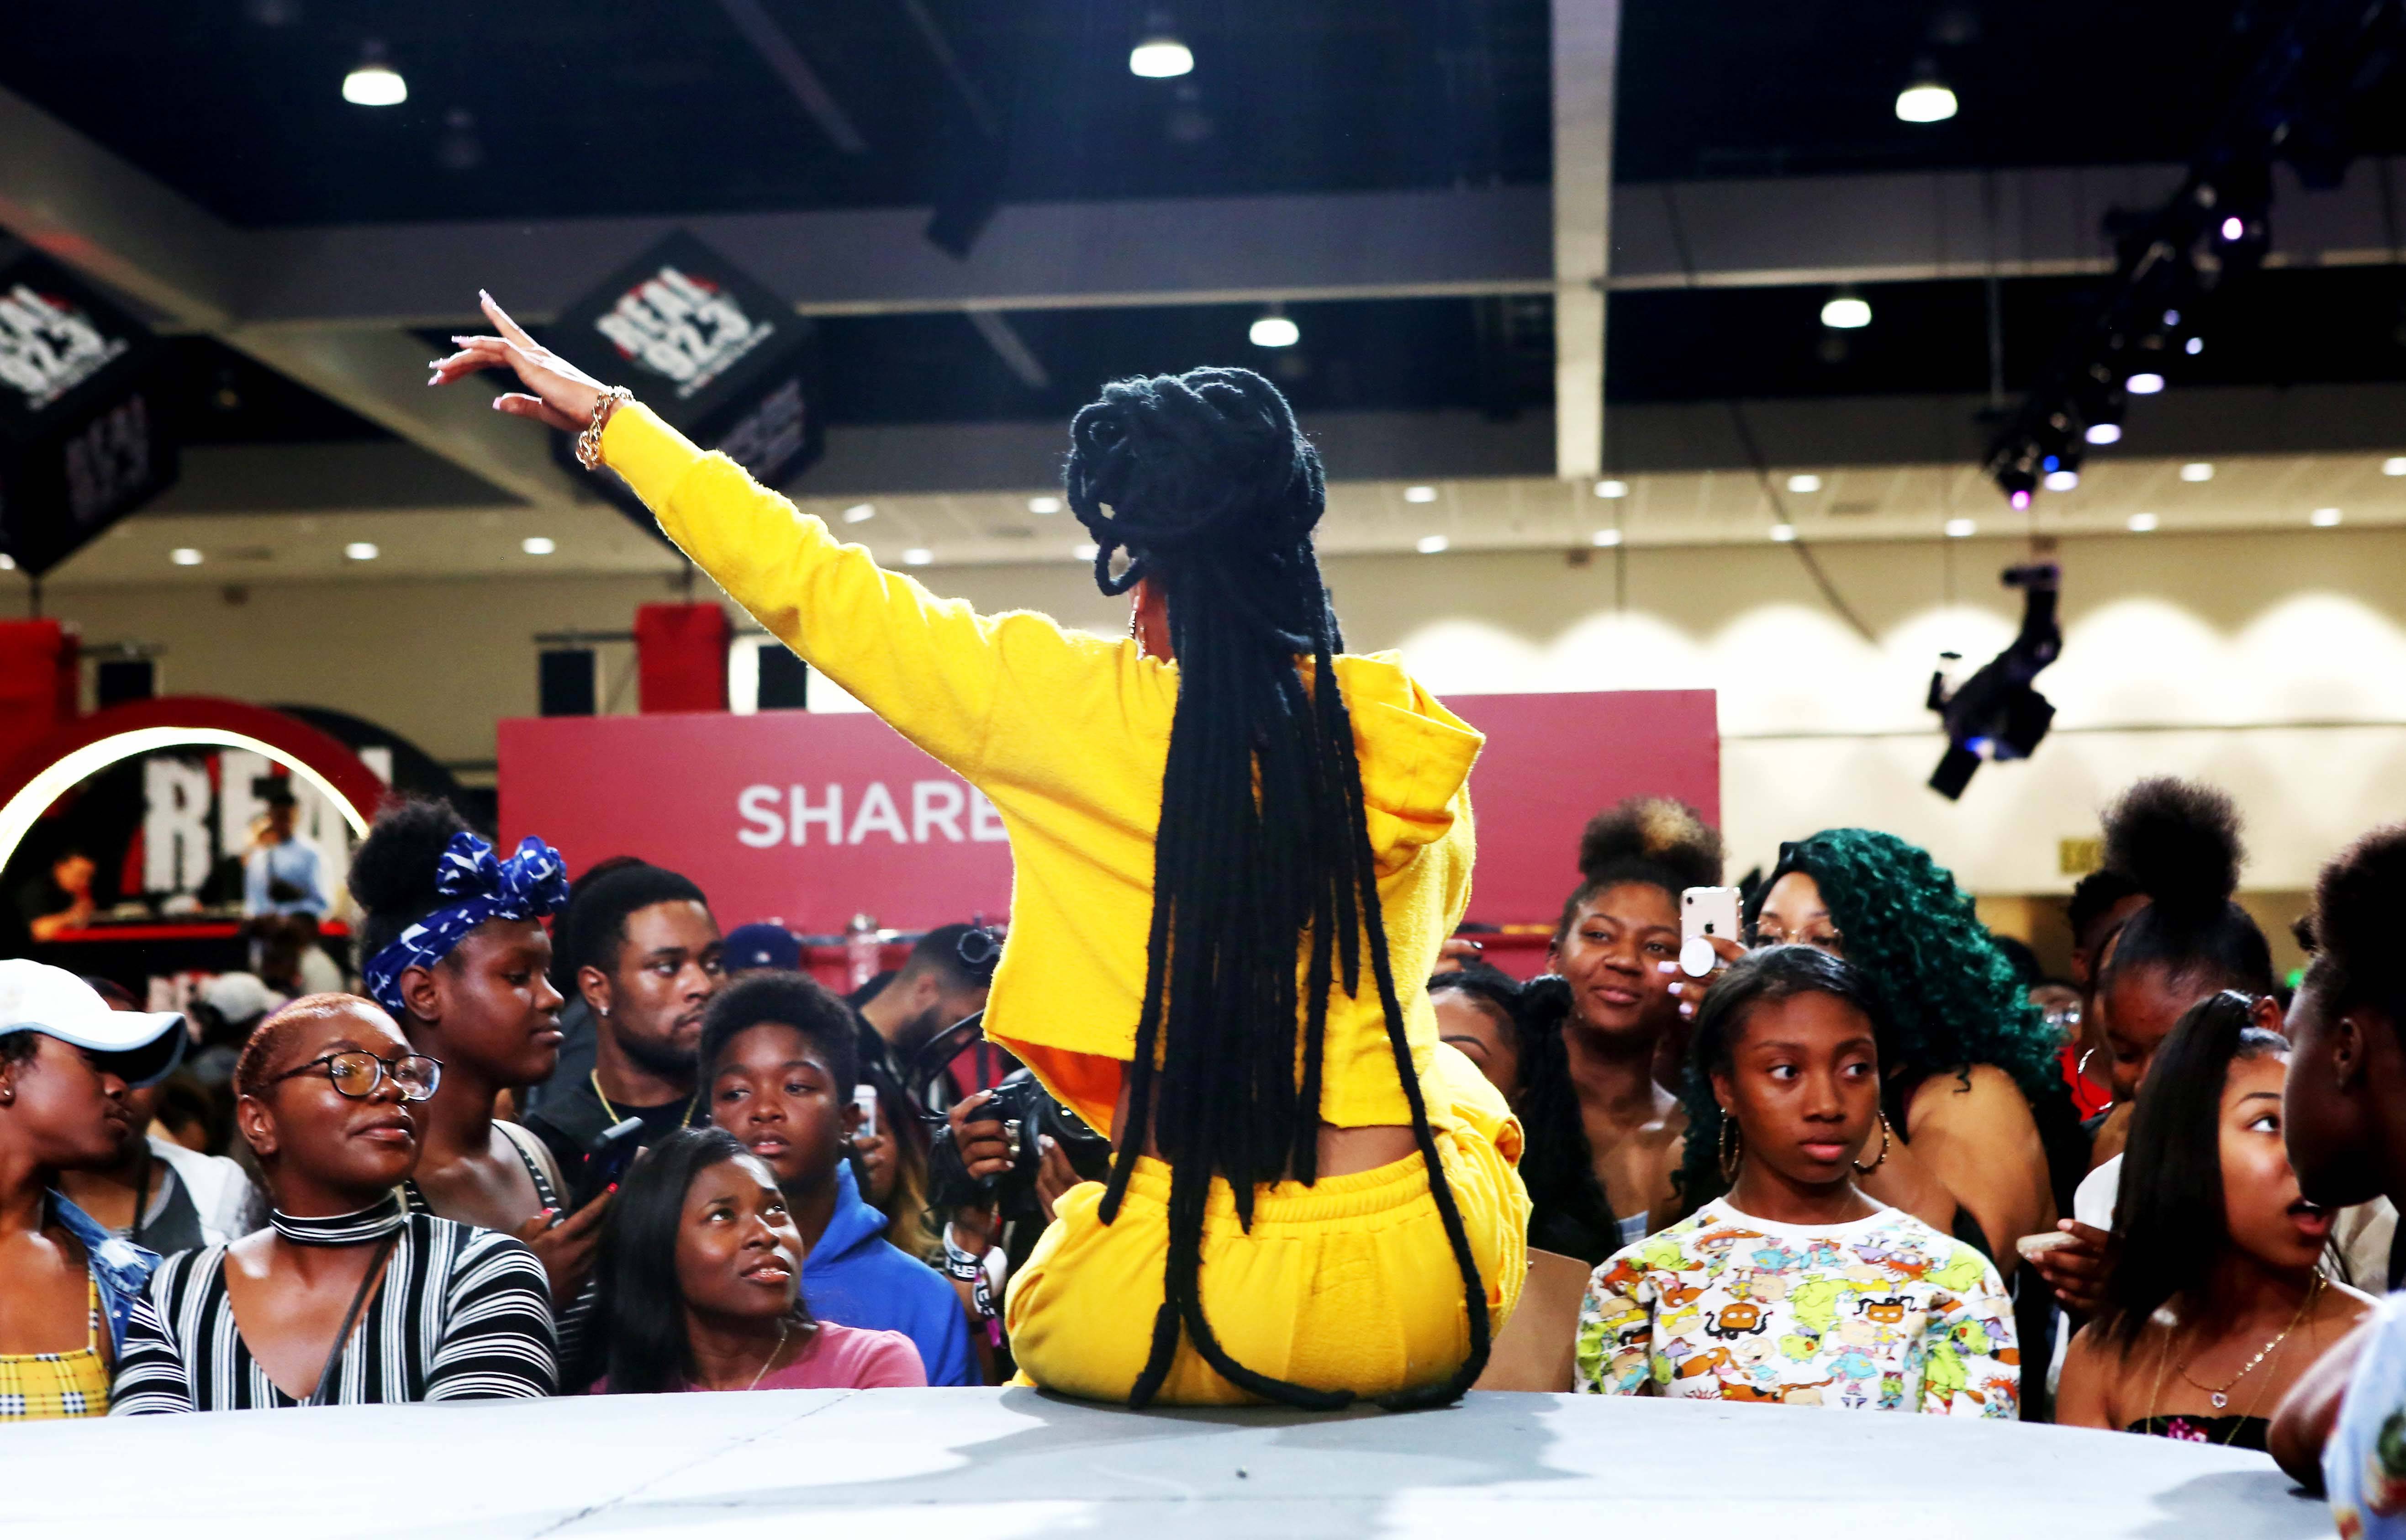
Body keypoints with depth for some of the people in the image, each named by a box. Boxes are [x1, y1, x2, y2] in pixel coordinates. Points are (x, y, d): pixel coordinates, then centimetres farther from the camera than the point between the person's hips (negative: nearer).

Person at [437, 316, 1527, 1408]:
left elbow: (806, 581, 2)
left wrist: (601, 412, 15)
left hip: (1192, 1311, -2)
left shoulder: (1084, 708, -9)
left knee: (1041, 1325, 33)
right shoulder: (1411, 744, 0)